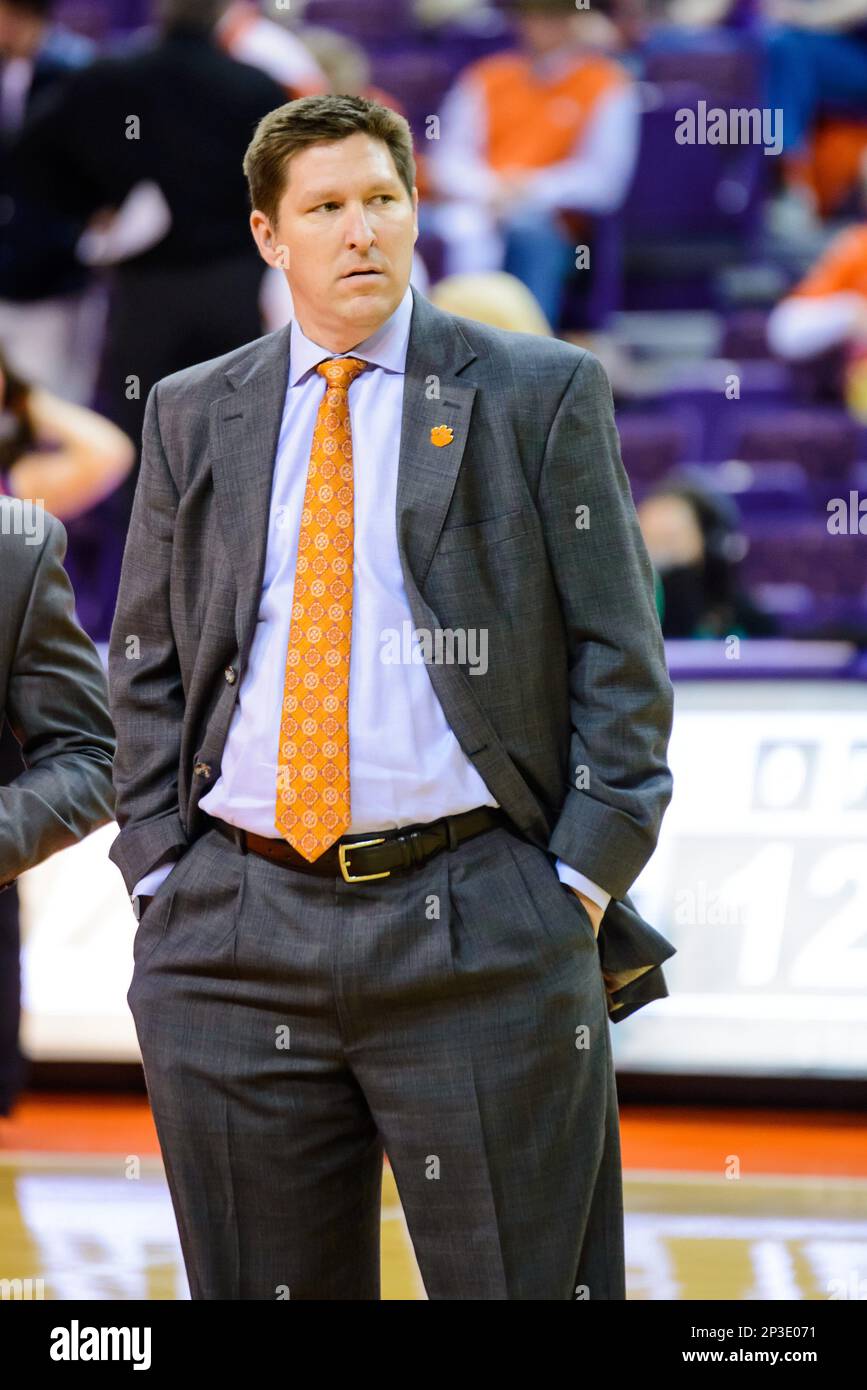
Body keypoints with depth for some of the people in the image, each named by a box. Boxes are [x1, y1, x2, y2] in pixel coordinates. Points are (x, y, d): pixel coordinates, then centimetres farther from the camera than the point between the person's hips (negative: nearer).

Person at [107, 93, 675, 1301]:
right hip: (234, 945, 3)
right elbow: (147, 667, 16)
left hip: (479, 932, -3)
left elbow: (619, 653, 2)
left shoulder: (543, 396, 4)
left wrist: (582, 882, -6)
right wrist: (160, 875, 5)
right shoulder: (194, 417, 13)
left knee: (517, 1282, -2)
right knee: (262, 1288, 8)